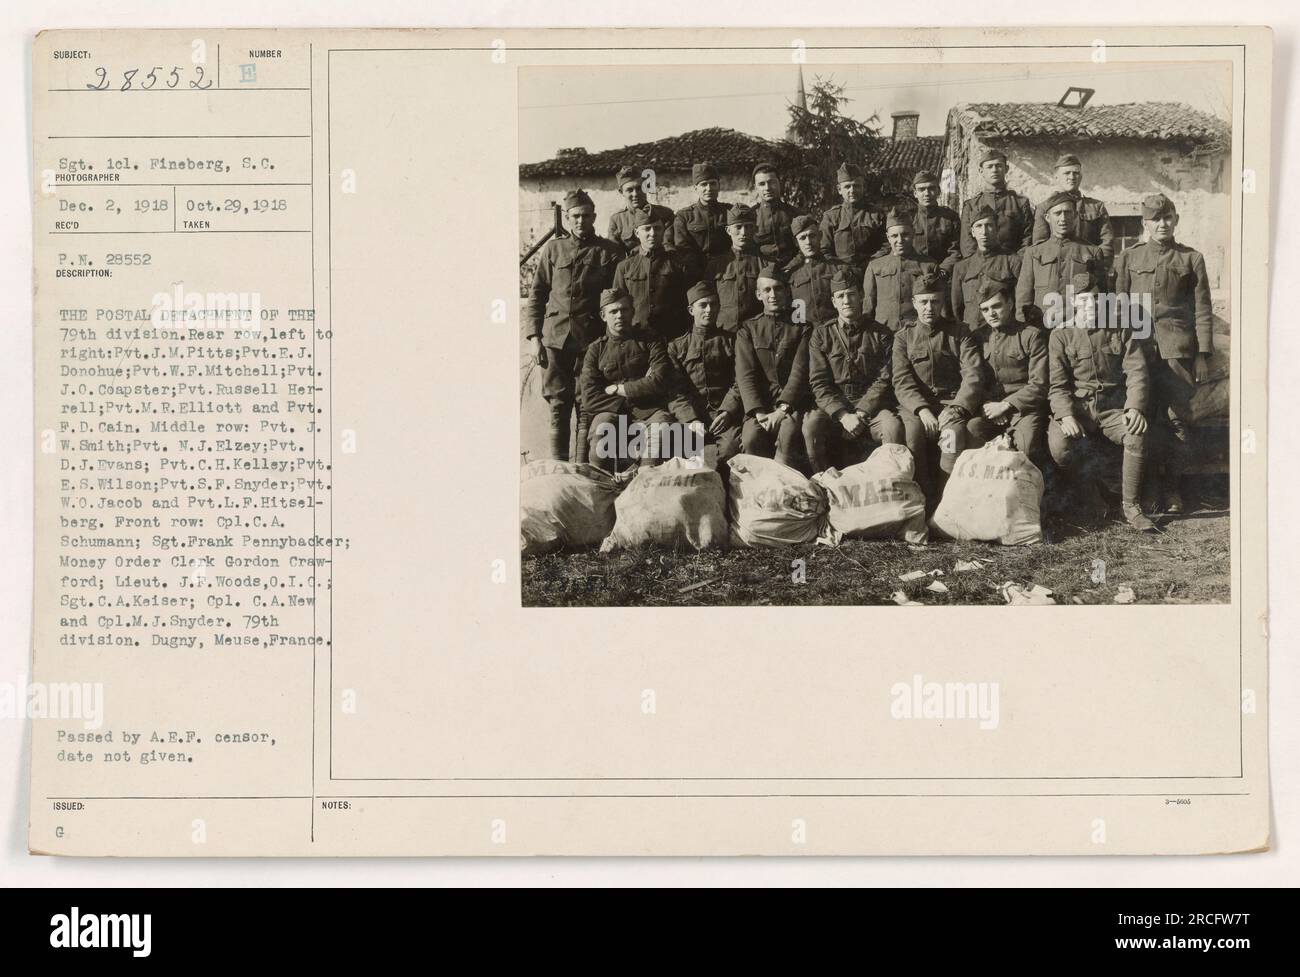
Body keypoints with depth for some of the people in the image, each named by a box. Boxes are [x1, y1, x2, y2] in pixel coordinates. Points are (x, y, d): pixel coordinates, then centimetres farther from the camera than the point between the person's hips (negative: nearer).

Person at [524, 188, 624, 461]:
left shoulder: (609, 251, 5)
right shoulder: (552, 249, 10)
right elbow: (536, 295, 11)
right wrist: (534, 336, 2)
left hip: (591, 340, -2)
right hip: (555, 339, 2)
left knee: (587, 409, -2)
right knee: (558, 408, 2)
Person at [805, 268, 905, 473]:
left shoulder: (881, 335, 7)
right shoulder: (821, 335, 7)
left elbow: (884, 381, 0)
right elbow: (819, 384, 0)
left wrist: (862, 414, -14)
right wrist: (843, 415, -15)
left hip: (870, 406, 0)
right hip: (833, 407, 0)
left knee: (893, 426, -32)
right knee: (812, 426, -31)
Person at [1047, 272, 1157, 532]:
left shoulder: (1120, 332, 11)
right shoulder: (1060, 336, 6)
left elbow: (1137, 372, 1)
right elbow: (1057, 384, -3)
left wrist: (1135, 407, -18)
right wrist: (1065, 416, -21)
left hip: (1113, 408, 1)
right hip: (1075, 408, -1)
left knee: (1137, 433, -31)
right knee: (1059, 446, -33)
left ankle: (1131, 506, -18)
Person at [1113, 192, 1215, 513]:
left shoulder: (1191, 259, 8)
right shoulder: (1128, 259, 11)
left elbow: (1203, 310, 5)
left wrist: (1203, 354, -1)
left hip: (1178, 351, -1)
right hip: (1138, 349, 1)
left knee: (1177, 419, -2)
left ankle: (1173, 487, 7)